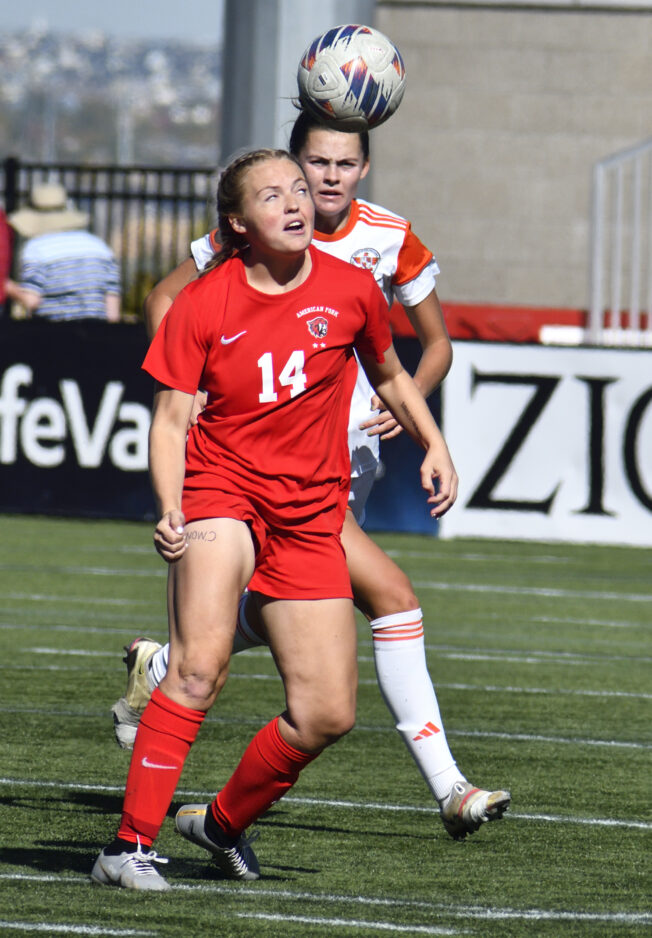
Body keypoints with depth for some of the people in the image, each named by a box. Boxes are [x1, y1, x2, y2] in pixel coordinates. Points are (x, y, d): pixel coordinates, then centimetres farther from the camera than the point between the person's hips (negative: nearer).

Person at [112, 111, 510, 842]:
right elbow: (165, 299, 2)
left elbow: (437, 343, 8)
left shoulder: (390, 238, -2)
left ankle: (157, 672, 37)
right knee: (390, 596, -19)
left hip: (349, 444, 5)